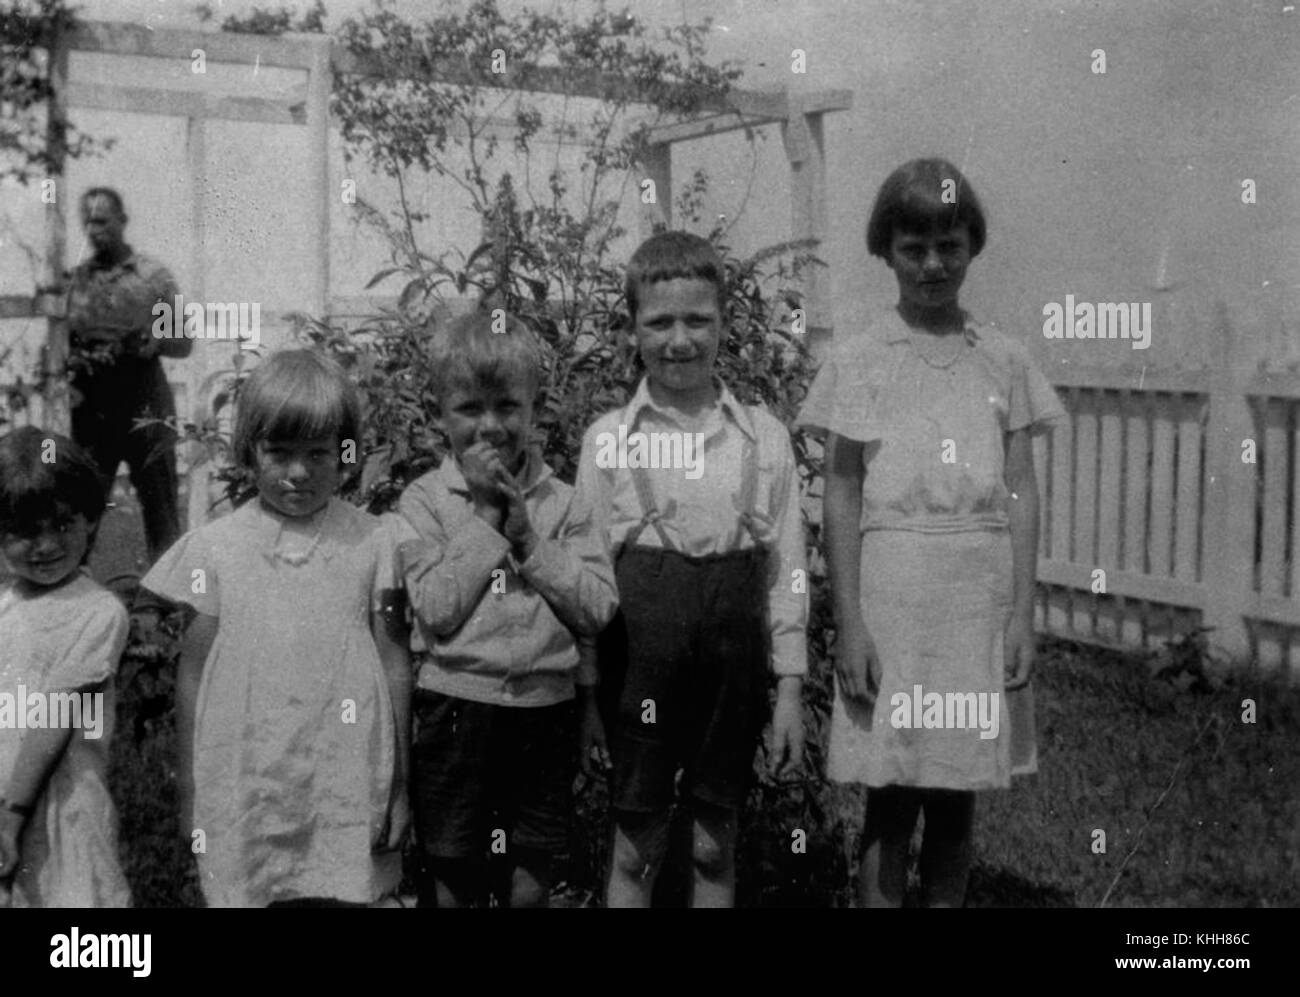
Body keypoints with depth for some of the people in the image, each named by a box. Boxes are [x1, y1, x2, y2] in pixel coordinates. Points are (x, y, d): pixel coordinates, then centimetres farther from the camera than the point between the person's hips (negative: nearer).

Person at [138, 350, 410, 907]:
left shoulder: (373, 542, -2)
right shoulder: (216, 546, 0)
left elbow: (393, 662, 3)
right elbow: (193, 668, 6)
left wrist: (399, 782, 5)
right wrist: (189, 787, 8)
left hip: (346, 782, 0)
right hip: (245, 784, 1)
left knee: (344, 894, 2)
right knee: (243, 891, 5)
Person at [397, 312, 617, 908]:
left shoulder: (561, 503, 2)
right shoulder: (424, 500, -3)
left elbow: (596, 610, -5)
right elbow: (436, 610, -14)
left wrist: (526, 537, -13)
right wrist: (484, 514, -13)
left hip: (548, 709, 2)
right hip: (457, 708, -1)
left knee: (532, 888, 11)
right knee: (450, 887, 11)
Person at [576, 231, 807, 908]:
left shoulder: (764, 437, 3)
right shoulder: (608, 437, 0)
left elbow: (786, 570, 4)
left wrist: (790, 688, 1)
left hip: (733, 655, 1)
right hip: (638, 655, -1)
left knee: (715, 847, 13)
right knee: (635, 848, 8)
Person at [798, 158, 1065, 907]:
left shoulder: (1005, 360, 7)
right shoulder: (859, 360, 0)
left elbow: (1023, 494, 6)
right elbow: (842, 499, -2)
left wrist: (1023, 612, -1)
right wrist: (850, 624, -7)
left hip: (983, 592, 2)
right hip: (892, 588, -2)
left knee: (959, 792, 10)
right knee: (892, 798, 3)